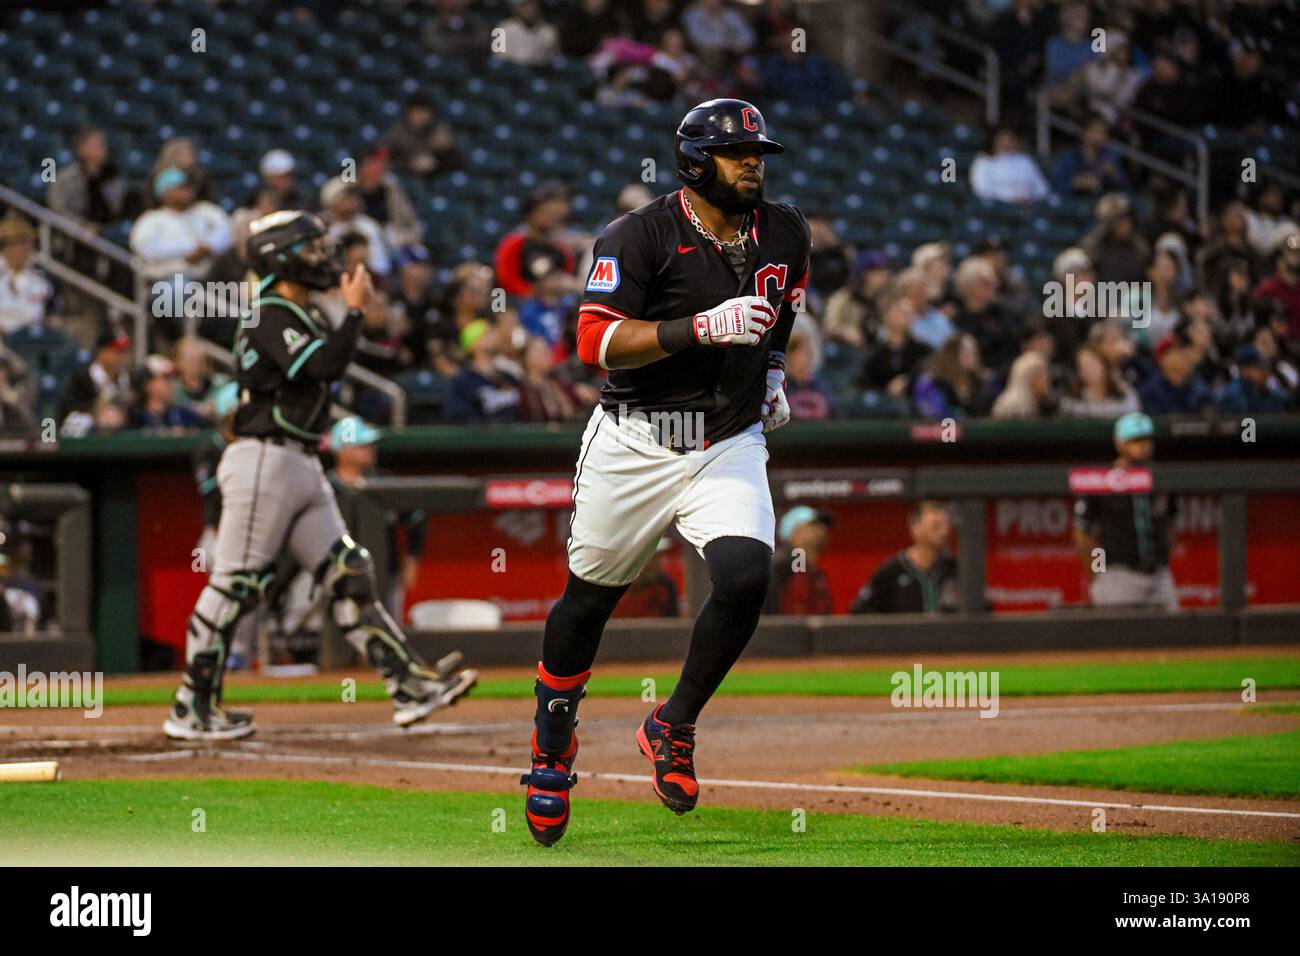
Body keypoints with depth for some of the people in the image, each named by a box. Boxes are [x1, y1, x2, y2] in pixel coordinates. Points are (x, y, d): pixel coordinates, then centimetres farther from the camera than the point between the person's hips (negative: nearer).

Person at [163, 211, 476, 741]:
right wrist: (354, 310, -16)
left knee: (347, 575, 6)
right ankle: (191, 710, 1)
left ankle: (409, 687, 5)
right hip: (263, 462, -10)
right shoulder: (272, 316, -13)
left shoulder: (301, 314, 18)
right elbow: (325, 366, -26)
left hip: (302, 467, 10)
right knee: (235, 583, -5)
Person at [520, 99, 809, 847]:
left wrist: (774, 371, 11)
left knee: (746, 577, -20)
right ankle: (553, 742, 34)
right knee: (591, 594, 9)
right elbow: (597, 341, -21)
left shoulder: (785, 234, 6)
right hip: (635, 443, -3)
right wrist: (703, 327, -29)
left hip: (730, 444, 3)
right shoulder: (640, 237, -12)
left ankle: (674, 728, 2)